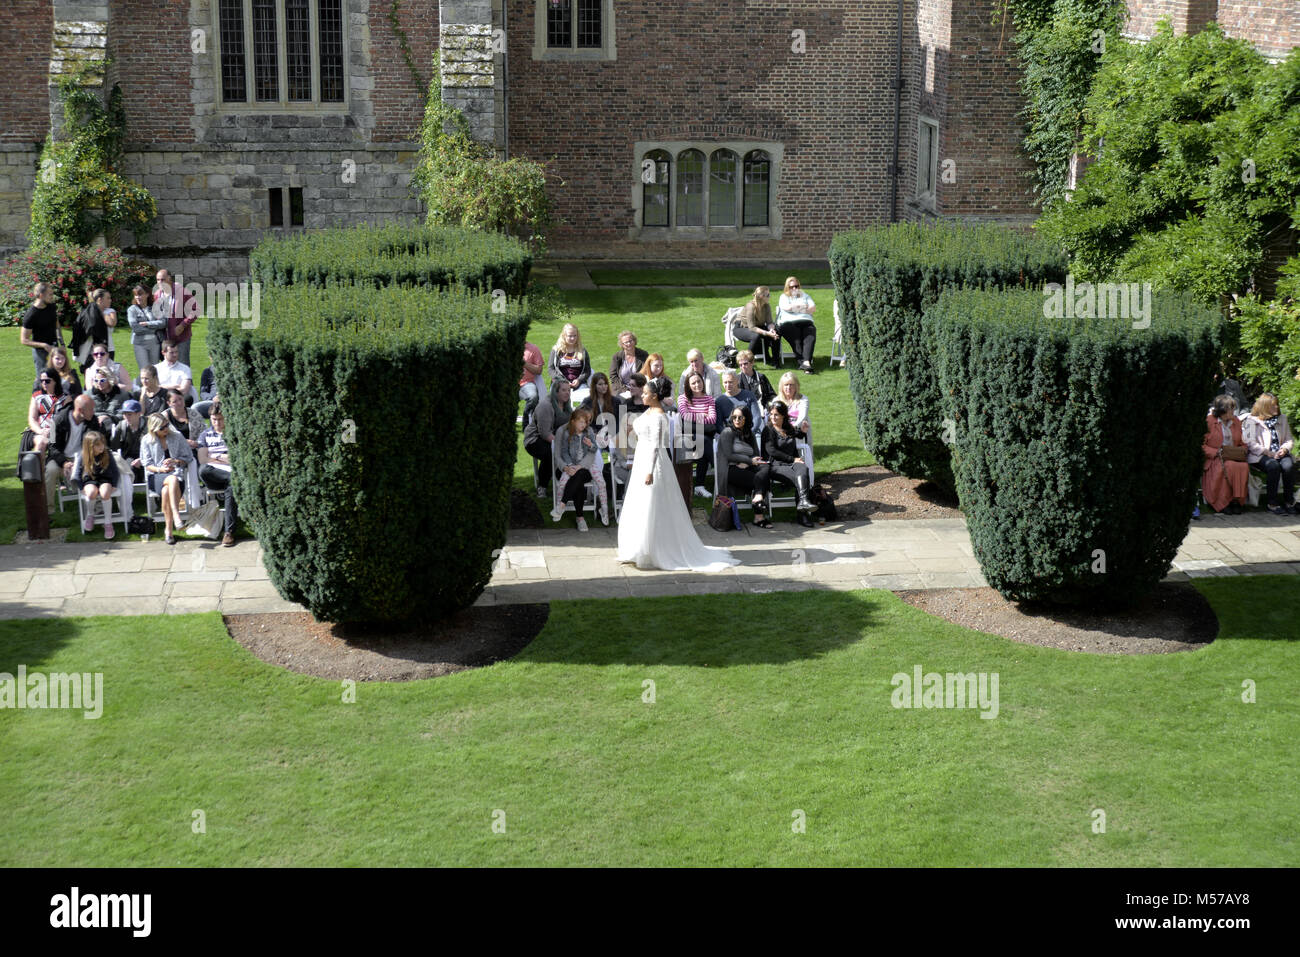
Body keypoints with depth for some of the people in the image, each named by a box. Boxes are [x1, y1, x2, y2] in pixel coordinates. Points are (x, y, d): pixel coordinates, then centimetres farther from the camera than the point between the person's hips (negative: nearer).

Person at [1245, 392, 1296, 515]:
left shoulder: (1282, 419, 19)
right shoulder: (1252, 421, 4)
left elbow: (1290, 440, 19)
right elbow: (1250, 443, -5)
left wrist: (1285, 449, -4)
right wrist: (1267, 453, -16)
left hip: (1280, 454, 4)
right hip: (1260, 456, -4)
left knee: (1288, 465, -31)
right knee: (1273, 466, -37)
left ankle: (1289, 502, -19)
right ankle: (1272, 503, -28)